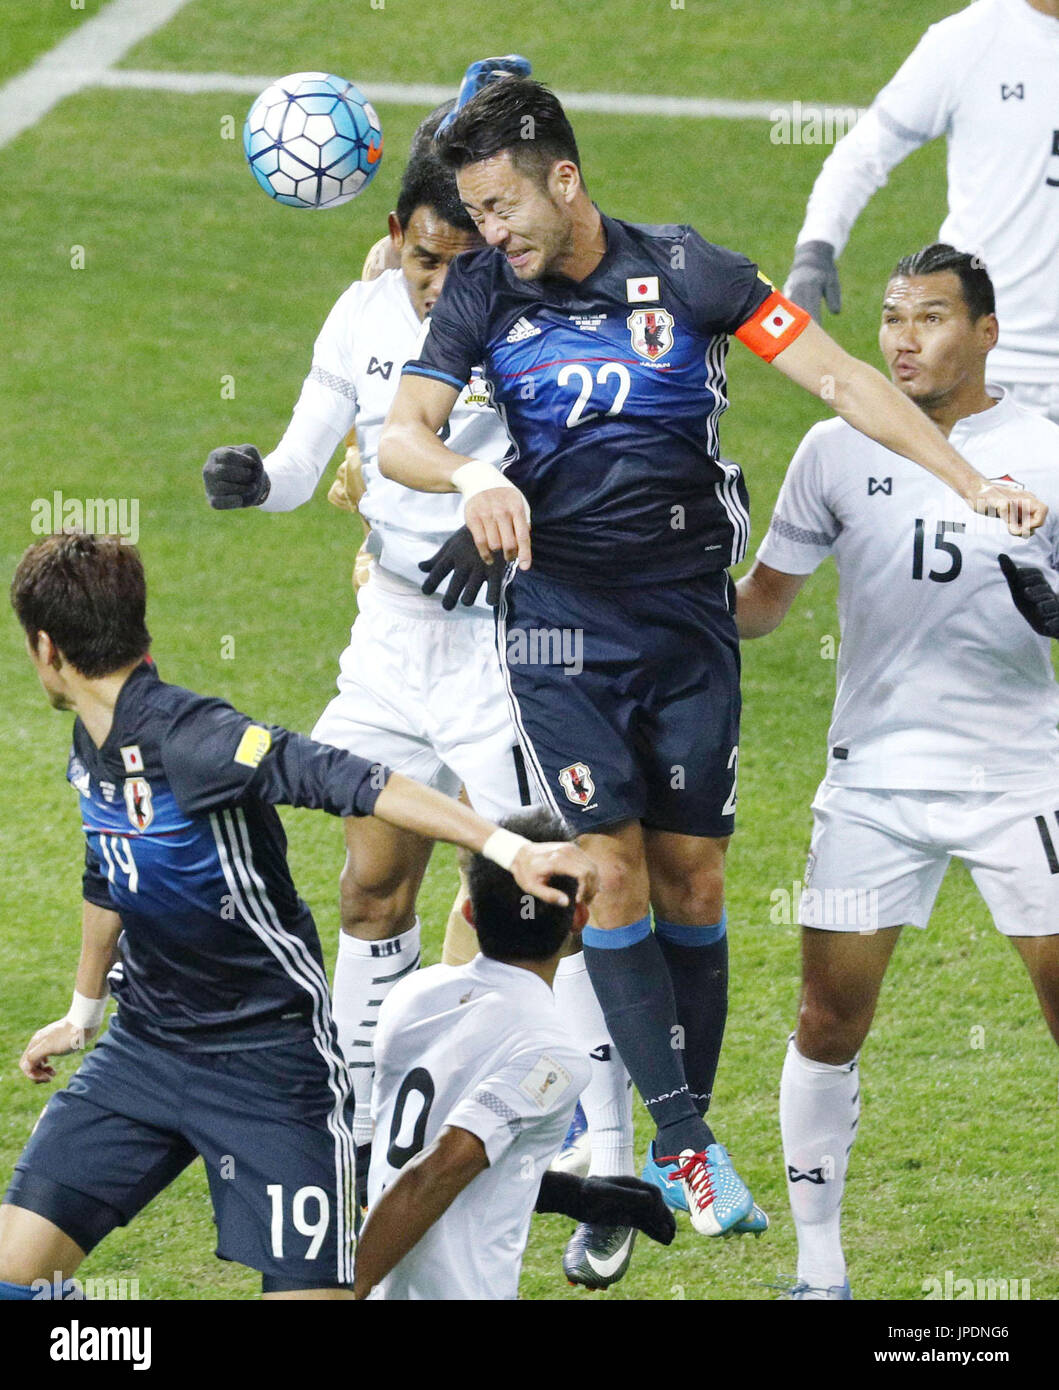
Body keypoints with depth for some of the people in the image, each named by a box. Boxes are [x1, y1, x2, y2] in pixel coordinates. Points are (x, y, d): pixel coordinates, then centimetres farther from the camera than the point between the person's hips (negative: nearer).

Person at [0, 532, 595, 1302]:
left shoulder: (186, 738, -23)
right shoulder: (93, 748, 5)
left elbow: (346, 780, -34)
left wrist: (509, 848, -44)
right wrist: (83, 1013, 38)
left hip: (268, 1058, -8)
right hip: (144, 1046, 8)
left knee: (309, 1288, -14)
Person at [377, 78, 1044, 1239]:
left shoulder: (684, 273, -5)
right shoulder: (482, 290, 0)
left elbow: (837, 377, -5)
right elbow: (399, 435, -7)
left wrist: (967, 480, -13)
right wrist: (471, 477, -30)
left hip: (687, 617, 0)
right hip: (559, 619, 0)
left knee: (692, 884, 3)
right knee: (612, 874, -10)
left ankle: (676, 1151, 13)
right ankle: (686, 1139, -9)